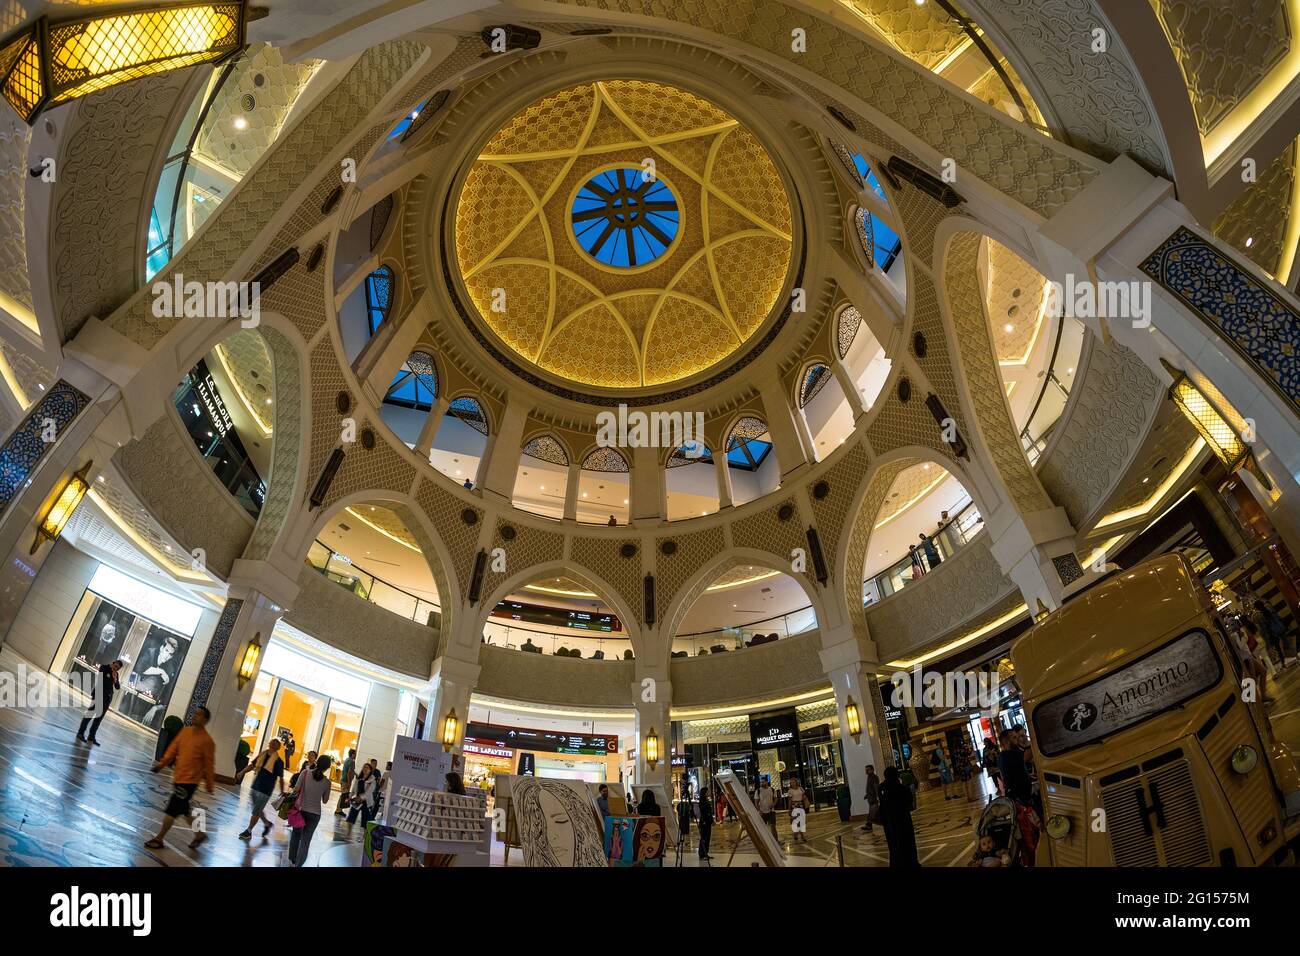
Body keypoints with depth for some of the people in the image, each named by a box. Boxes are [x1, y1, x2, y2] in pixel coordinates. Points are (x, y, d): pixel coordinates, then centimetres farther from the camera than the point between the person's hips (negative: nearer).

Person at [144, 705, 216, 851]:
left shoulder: (206, 740, -16)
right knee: (183, 810, 18)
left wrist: (209, 784, -5)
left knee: (170, 810, -2)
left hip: (189, 781, -8)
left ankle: (159, 839, 16)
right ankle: (199, 834, 33)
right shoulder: (185, 731, 3)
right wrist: (163, 763, -6)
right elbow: (174, 748, 9)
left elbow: (209, 764, -10)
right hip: (177, 777, 8)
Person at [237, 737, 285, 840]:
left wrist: (282, 793, -10)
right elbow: (252, 765, 13)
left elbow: (281, 778, -10)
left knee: (256, 812, 1)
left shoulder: (278, 761, -13)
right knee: (258, 810, 18)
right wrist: (242, 772, 2)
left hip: (265, 791, -6)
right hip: (254, 787, 6)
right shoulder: (262, 755, 3)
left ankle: (248, 832, 18)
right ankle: (267, 824, 40)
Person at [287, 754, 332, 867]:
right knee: (306, 840, 10)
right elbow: (325, 801, 2)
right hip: (314, 813, -1)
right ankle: (298, 864, 11)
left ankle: (292, 860, 33)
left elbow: (296, 790, -11)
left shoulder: (306, 772, -11)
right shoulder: (327, 782, -8)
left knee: (296, 834, 23)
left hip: (300, 809, 1)